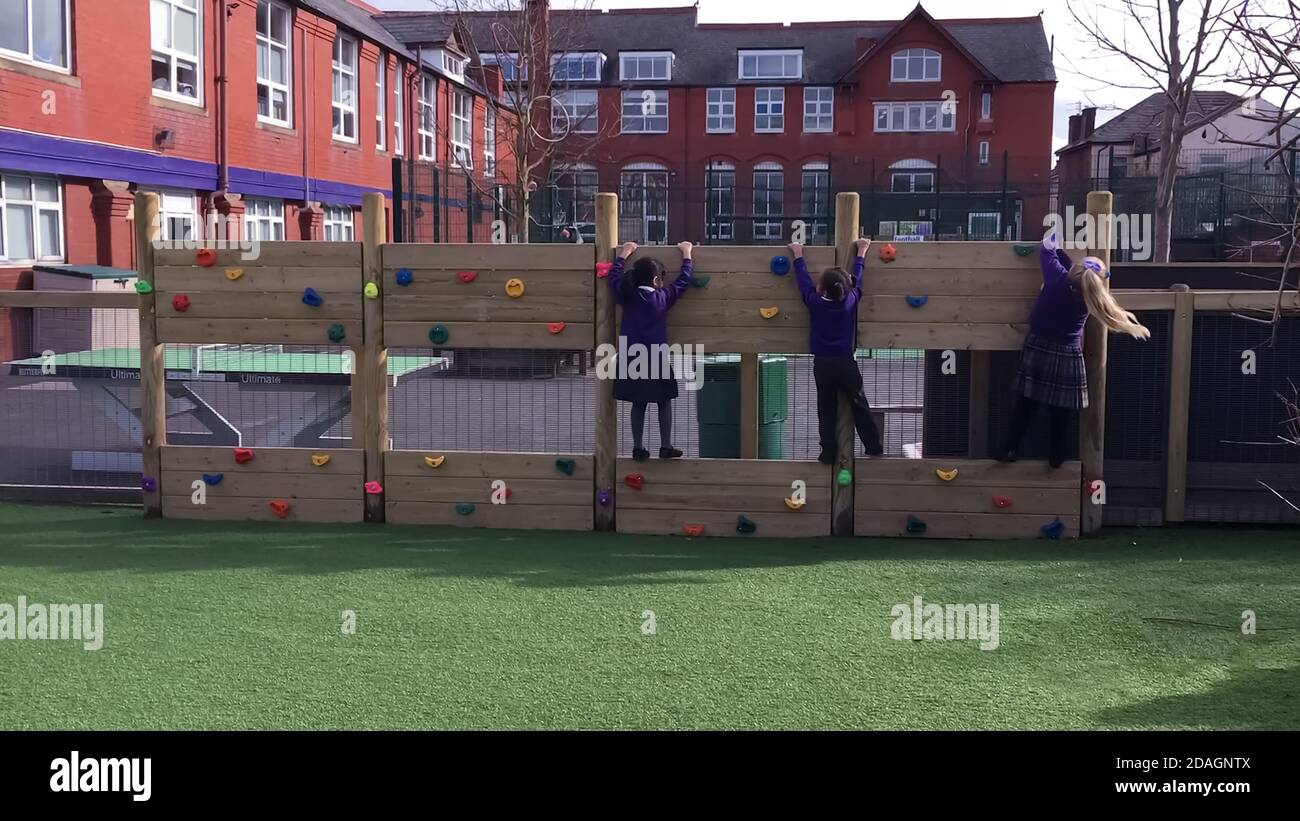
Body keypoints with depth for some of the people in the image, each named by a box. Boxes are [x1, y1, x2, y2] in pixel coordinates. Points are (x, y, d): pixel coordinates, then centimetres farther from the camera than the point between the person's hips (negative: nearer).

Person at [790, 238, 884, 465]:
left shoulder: (814, 302, -9)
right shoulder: (850, 300, -6)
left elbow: (803, 280, 5)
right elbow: (856, 278, 10)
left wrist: (798, 255, 20)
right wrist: (861, 252, 25)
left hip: (823, 364, -1)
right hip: (846, 362, 1)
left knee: (827, 410, 5)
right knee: (860, 406, 11)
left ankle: (828, 453, 7)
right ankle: (874, 447, 17)